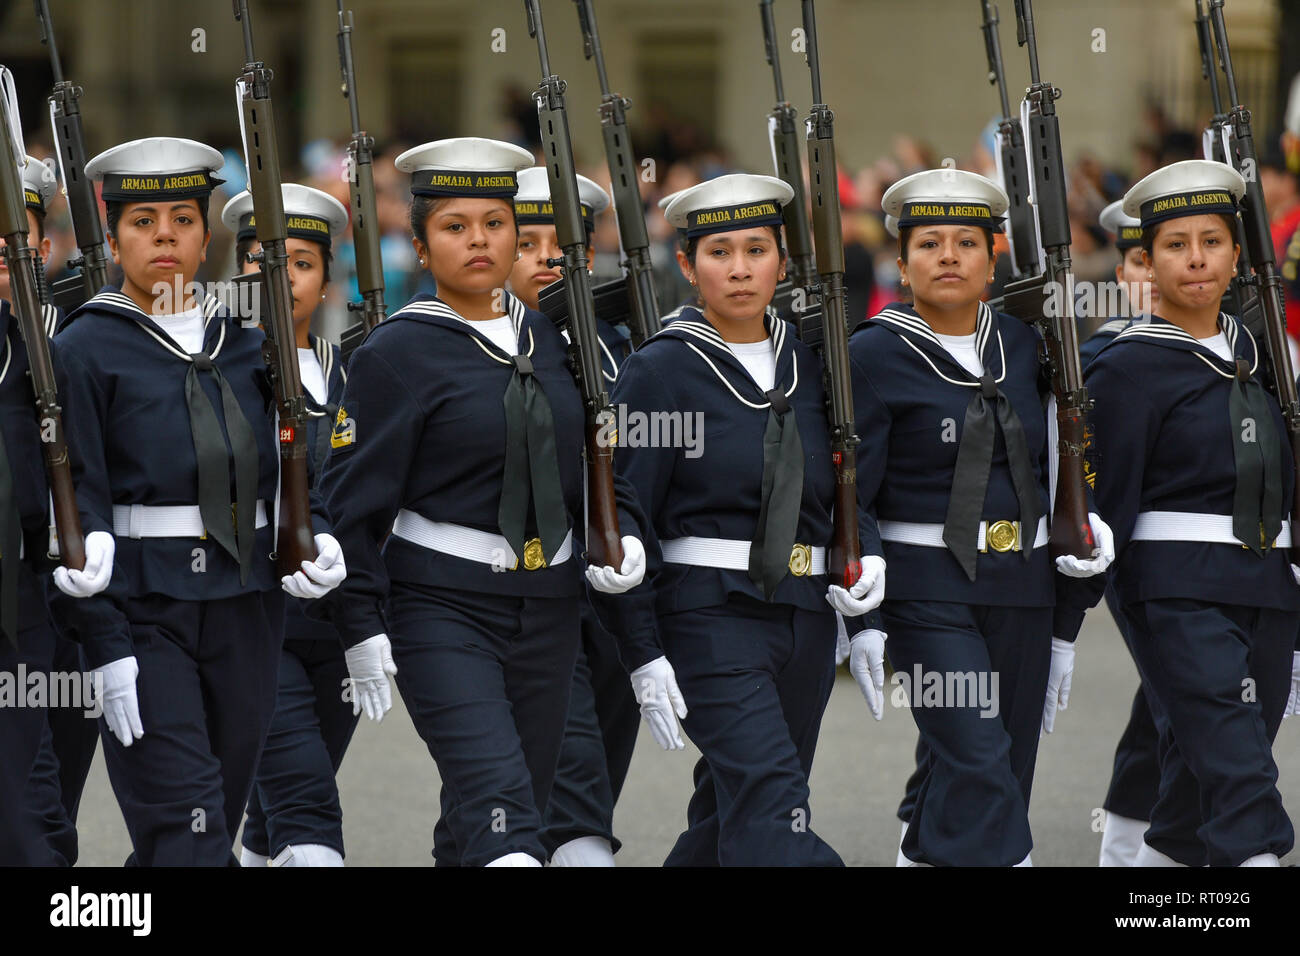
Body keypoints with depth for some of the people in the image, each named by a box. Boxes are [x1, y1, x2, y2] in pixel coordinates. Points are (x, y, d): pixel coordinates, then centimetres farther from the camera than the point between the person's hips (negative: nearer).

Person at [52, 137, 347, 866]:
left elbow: (284, 470, 17)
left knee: (218, 823, 9)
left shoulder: (246, 342, 11)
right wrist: (109, 650, -14)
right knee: (187, 828, -12)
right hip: (145, 614, -5)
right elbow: (80, 504, -8)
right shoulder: (88, 349, -3)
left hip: (247, 610, 5)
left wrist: (313, 538, -6)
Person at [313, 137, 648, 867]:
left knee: (525, 803, 10)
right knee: (497, 800, -21)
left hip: (548, 606, 6)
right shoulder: (395, 354, -6)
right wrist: (363, 625, -11)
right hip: (441, 607, -6)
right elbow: (355, 498, -6)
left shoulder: (551, 340, 10)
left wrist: (622, 534, -2)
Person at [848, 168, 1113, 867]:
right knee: (978, 766, -18)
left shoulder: (1022, 345, 9)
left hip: (1022, 586, 6)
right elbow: (850, 496, -8)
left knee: (993, 779, 7)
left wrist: (1077, 522, 1)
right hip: (929, 592, -5)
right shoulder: (874, 356, -7)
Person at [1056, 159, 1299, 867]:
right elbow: (1101, 504, -8)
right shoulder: (1128, 369, -6)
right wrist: (1062, 629, -10)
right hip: (1179, 595, -7)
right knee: (1240, 784, -18)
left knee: (1201, 786, 12)